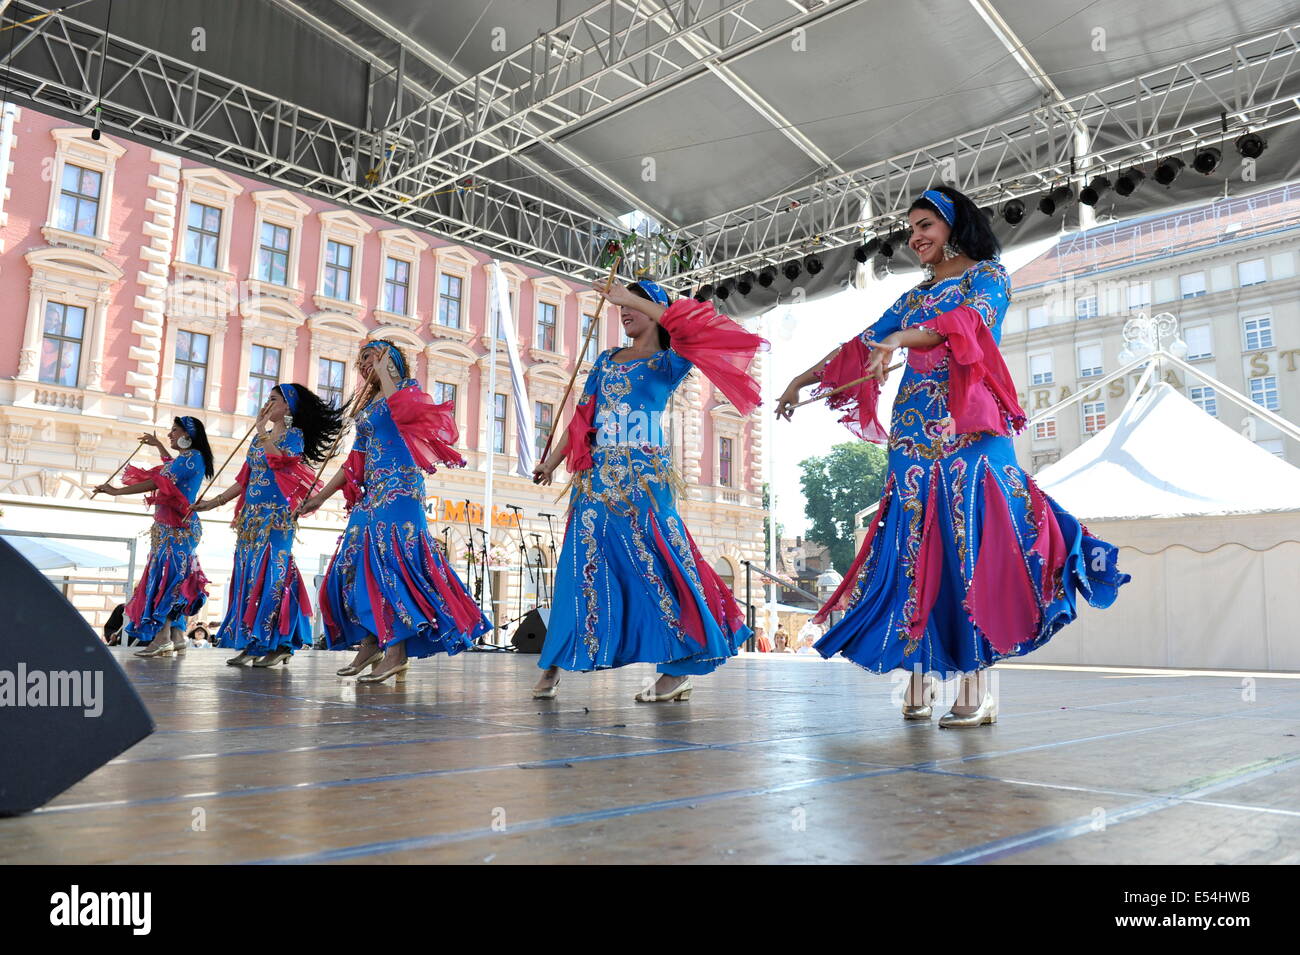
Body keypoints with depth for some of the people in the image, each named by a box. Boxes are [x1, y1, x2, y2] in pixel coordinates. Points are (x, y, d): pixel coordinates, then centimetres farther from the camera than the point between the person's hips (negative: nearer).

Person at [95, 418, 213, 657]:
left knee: (166, 578, -13)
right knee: (175, 580, 8)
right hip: (176, 528, 10)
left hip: (176, 529, -10)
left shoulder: (191, 457, -11)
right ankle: (177, 638, 9)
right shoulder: (190, 458, 18)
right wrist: (158, 445, 52)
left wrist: (117, 491, -15)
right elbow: (173, 468, 44)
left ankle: (162, 640, -15)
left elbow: (158, 482, -19)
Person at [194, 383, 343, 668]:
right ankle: (251, 644, 8)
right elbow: (245, 480, 21)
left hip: (276, 515, -8)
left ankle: (279, 644, -8)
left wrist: (262, 430, -13)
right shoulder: (261, 437, 20)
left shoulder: (294, 435, 0)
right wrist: (215, 501, 17)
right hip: (252, 514, 8)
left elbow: (278, 459, -22)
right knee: (248, 574, 4)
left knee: (271, 573, -11)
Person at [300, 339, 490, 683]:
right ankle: (368, 646, 9)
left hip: (399, 488, -8)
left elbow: (400, 410, -23)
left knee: (390, 559, -16)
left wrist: (383, 371, -8)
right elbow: (355, 460, 23)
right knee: (357, 563, 3)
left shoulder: (407, 388, 3)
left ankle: (397, 653, -17)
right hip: (371, 493, 8)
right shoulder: (367, 403, 23)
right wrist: (322, 495, 20)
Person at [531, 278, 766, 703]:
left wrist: (630, 297, -14)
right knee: (586, 563, 3)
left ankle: (679, 668, 0)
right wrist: (554, 460, 16)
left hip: (644, 476, -5)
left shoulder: (668, 362, 3)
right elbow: (583, 414, 19)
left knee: (651, 561, -7)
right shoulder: (606, 359, 19)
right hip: (597, 476, 5)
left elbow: (691, 328, -17)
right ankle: (553, 665, 8)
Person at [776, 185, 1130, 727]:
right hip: (914, 434, 5)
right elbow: (861, 347, 25)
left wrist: (902, 338, -28)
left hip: (967, 431, -5)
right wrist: (804, 379, 22)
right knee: (915, 548, -1)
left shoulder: (987, 275, 8)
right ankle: (919, 681, 2)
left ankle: (977, 689, -10)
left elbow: (968, 322, -12)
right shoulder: (912, 298, 24)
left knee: (969, 547, -12)